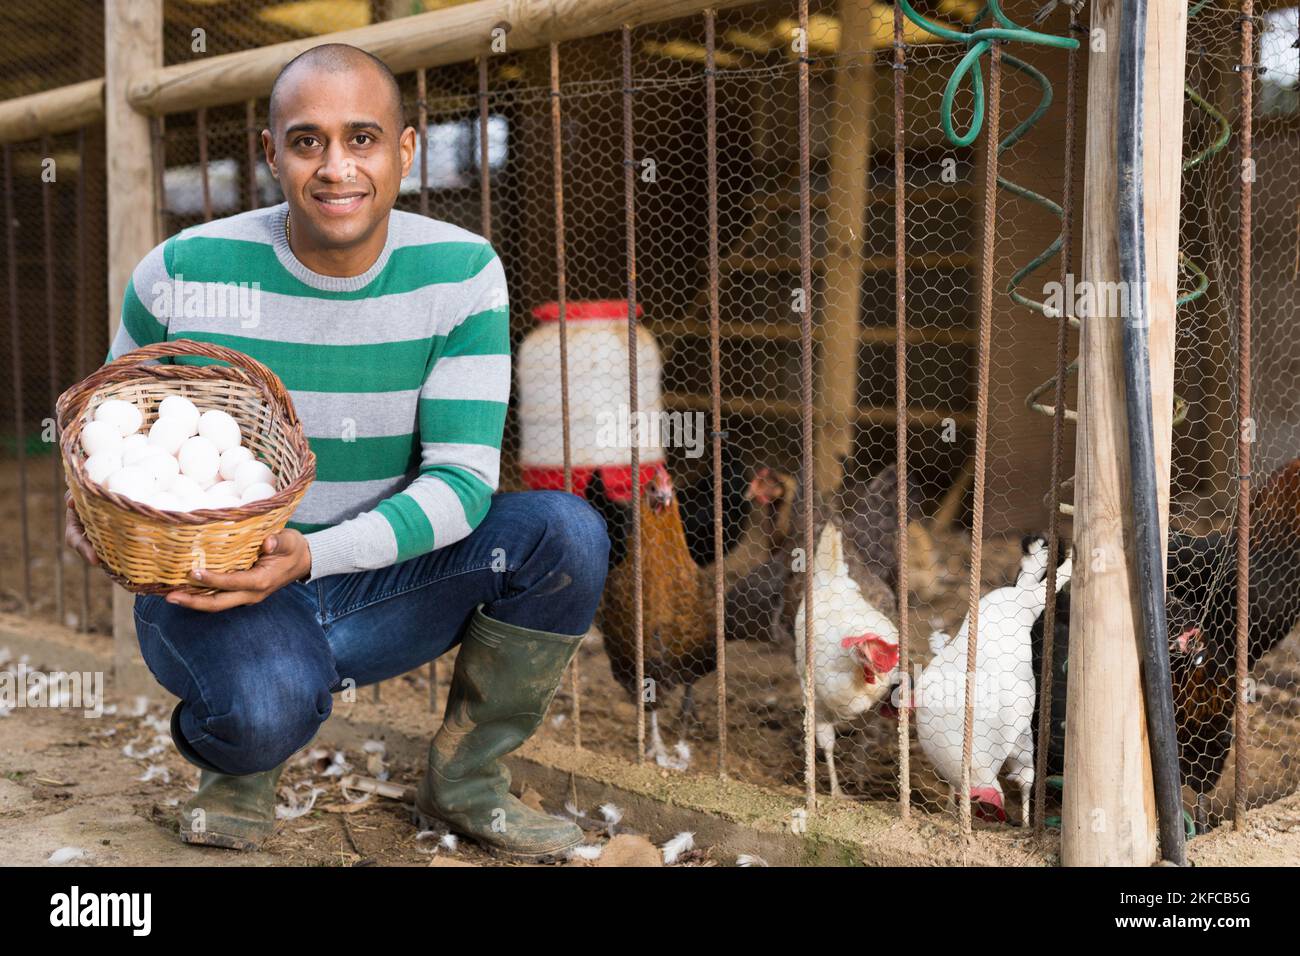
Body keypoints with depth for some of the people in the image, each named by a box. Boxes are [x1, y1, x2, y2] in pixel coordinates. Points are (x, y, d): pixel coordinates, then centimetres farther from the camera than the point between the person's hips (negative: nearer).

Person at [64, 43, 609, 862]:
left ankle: (465, 780, 1)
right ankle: (241, 761, 6)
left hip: (379, 587, 2)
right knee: (266, 702, -37)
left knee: (566, 531, -21)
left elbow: (462, 477, -15)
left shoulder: (461, 274, -9)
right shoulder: (183, 273, -10)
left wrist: (311, 556, -30)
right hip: (210, 590, -2)